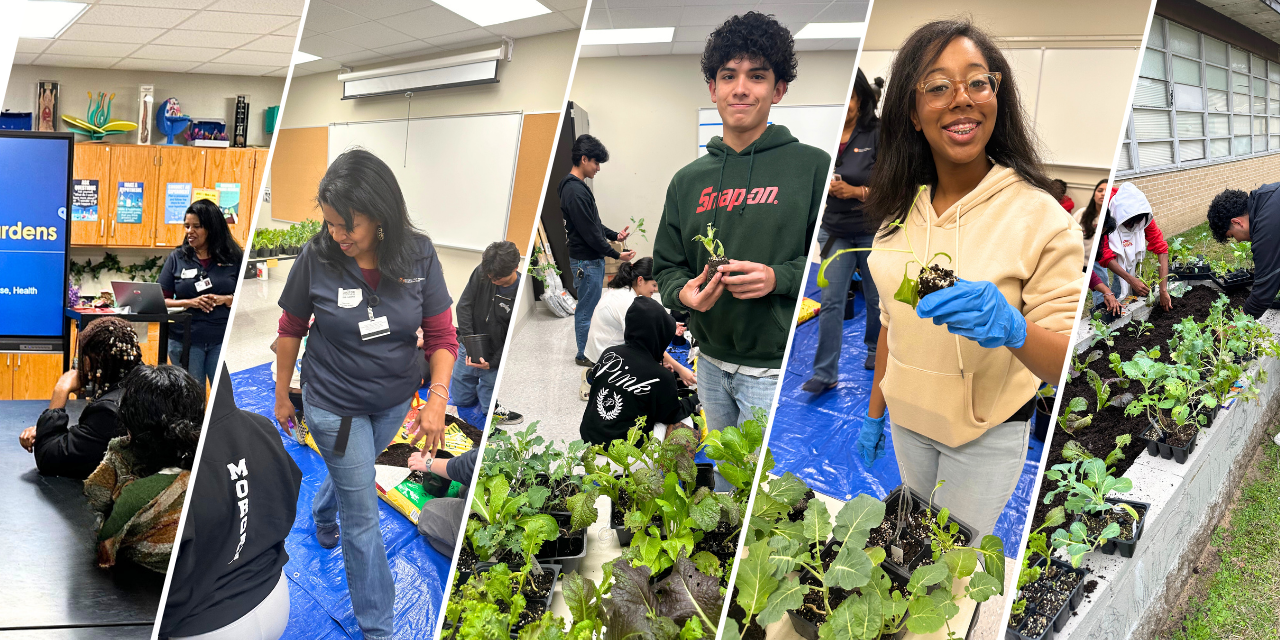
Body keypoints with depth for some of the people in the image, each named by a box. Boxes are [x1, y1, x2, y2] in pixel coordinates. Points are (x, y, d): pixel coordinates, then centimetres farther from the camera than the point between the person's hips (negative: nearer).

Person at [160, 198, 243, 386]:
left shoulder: (233, 258, 2)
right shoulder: (177, 258, 7)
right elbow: (160, 300, 5)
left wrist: (225, 299, -15)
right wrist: (189, 303, -11)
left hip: (223, 340, -2)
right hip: (185, 340, 2)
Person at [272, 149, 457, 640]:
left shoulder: (419, 256, -17)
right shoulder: (316, 259, -20)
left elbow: (441, 335, -10)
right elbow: (291, 330, -4)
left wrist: (437, 398, -23)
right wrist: (282, 395, 5)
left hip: (395, 401, 3)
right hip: (334, 406, -3)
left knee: (354, 474, 29)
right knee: (364, 517, 3)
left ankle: (322, 509, 65)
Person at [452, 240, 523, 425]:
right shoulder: (481, 273, -13)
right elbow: (464, 306, -7)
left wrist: (492, 362, -25)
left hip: (496, 355, -4)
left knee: (490, 406, 3)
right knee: (460, 399, 19)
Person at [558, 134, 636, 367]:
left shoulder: (578, 186, 11)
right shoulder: (574, 191, -22)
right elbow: (589, 232, -22)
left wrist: (614, 235, 8)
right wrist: (616, 254, -14)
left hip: (592, 258, 10)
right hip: (586, 261, -10)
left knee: (589, 307, 18)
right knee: (586, 309, 2)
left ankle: (590, 351, 29)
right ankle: (584, 355, 14)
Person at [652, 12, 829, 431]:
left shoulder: (813, 167, -5)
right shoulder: (688, 180, 9)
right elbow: (667, 267, 11)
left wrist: (778, 277, -23)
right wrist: (683, 293, -11)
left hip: (779, 369, -5)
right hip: (710, 364, 5)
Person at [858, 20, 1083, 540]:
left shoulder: (1041, 217, -17)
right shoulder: (901, 209, -1)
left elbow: (1068, 364, -18)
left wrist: (1013, 329, -38)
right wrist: (874, 414, 14)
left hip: (988, 433, -4)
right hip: (907, 419, 5)